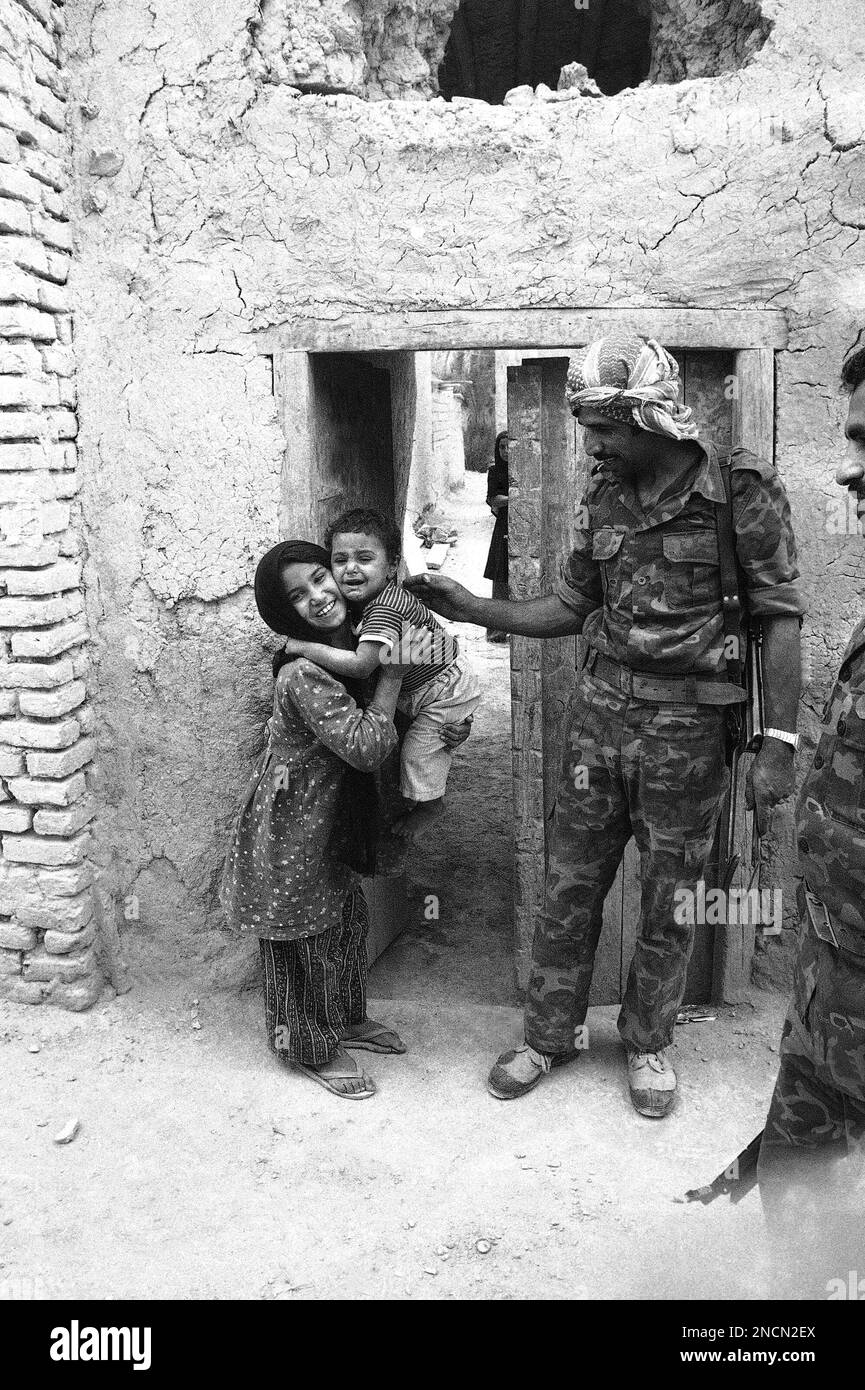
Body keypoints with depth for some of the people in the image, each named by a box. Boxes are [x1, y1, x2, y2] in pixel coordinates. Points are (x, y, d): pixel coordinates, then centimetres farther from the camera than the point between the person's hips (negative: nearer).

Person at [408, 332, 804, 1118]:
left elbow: (780, 620, -9)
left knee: (669, 899, 10)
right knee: (571, 884, 10)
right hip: (600, 710, 4)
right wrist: (471, 609, 2)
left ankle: (649, 1041, 32)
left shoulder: (744, 493, -9)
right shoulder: (604, 499, 6)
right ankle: (550, 1035, 28)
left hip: (688, 727, -4)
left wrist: (780, 742, -14)